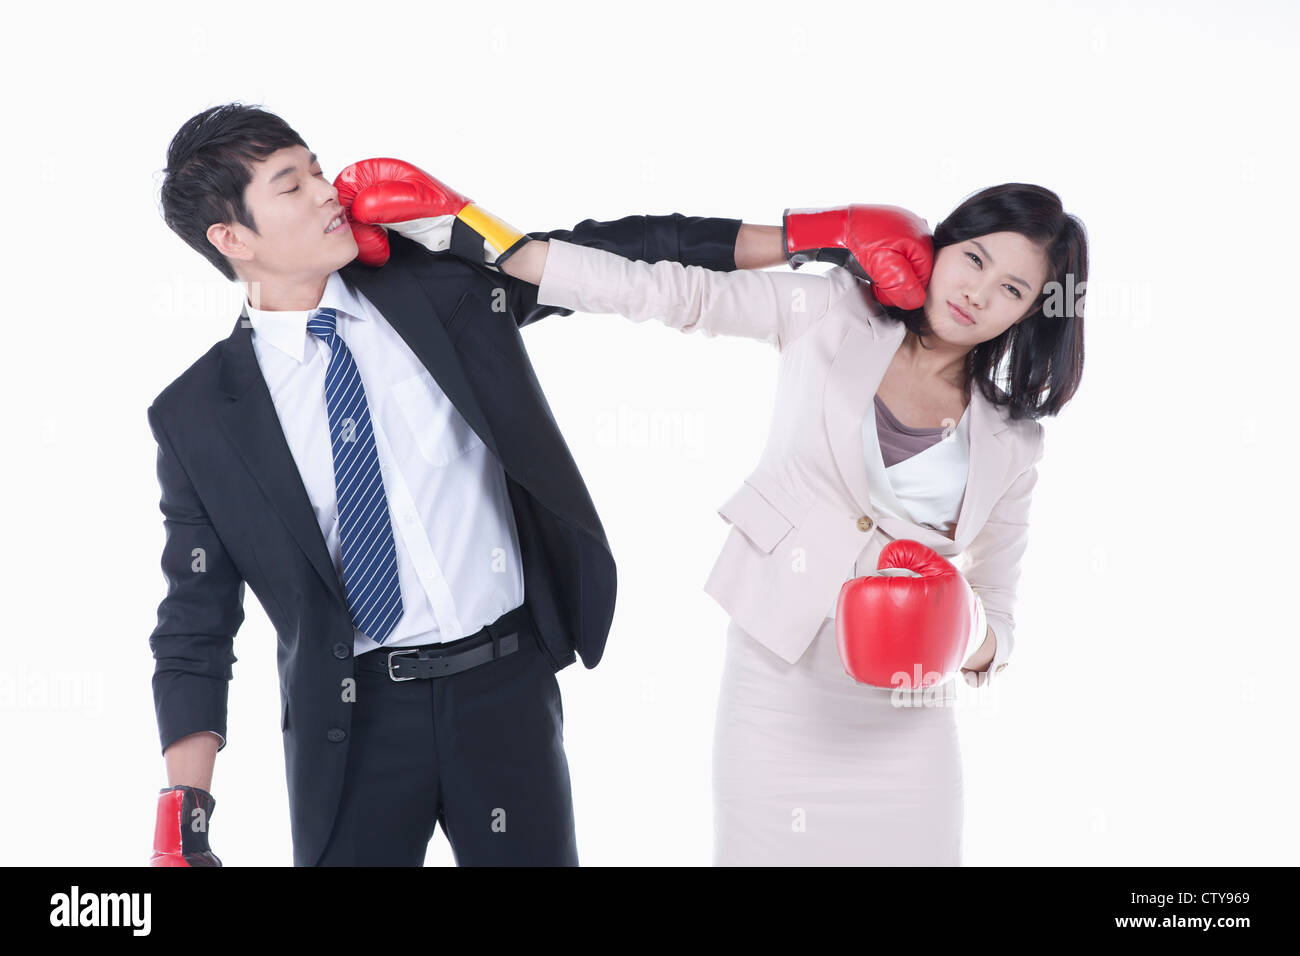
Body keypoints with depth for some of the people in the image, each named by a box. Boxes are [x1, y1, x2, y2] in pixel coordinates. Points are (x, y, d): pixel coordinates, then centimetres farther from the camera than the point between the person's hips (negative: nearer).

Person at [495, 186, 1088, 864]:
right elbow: (669, 291, -5)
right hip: (775, 681, -2)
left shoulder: (1012, 440, 7)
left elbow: (996, 606, 10)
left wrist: (976, 646, -14)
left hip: (900, 706, 2)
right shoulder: (834, 313, 2)